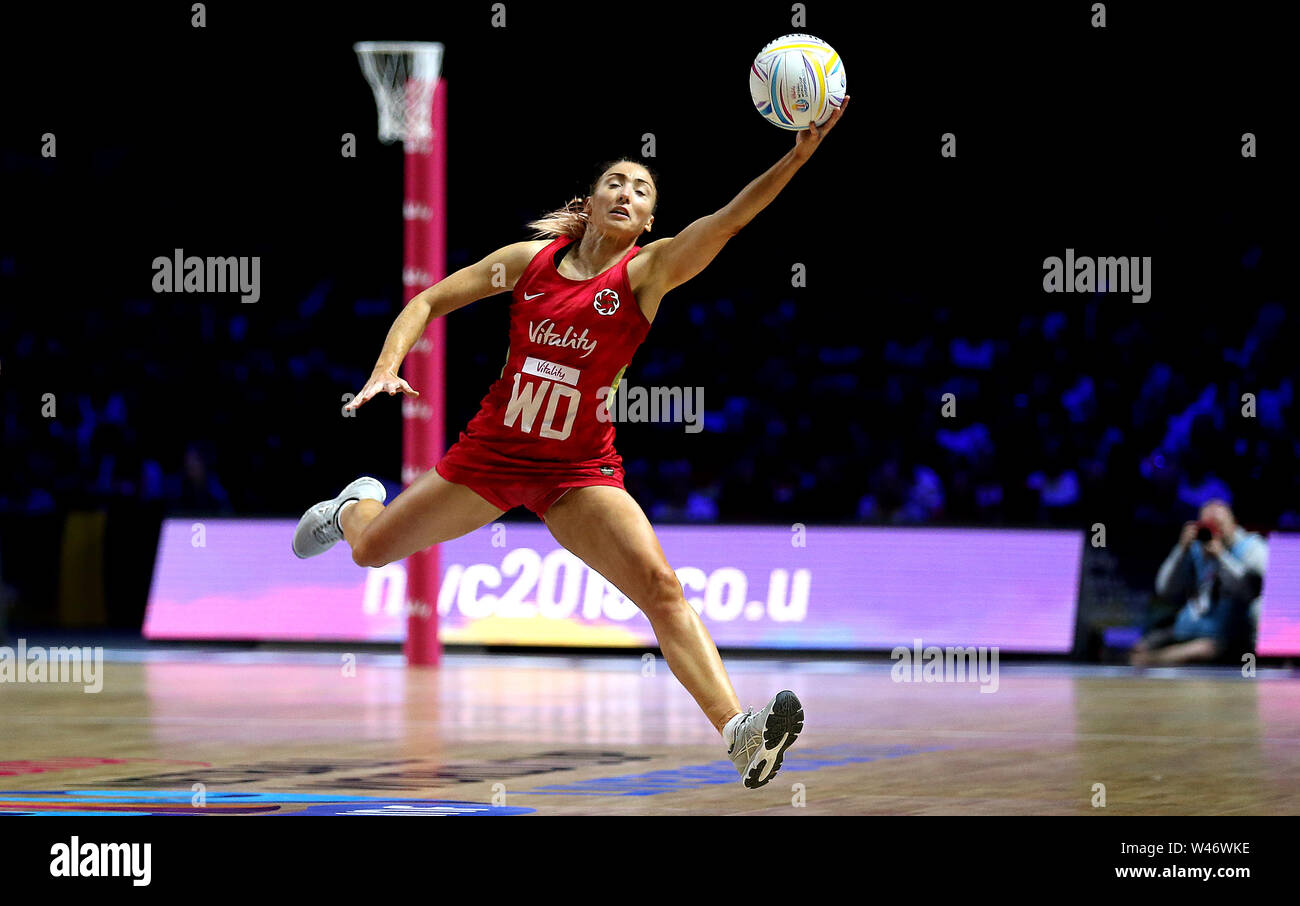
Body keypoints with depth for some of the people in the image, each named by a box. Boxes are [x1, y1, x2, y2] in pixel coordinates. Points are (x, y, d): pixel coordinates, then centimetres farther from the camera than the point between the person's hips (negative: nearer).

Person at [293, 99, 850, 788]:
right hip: (492, 448, 2)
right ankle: (356, 506, 55)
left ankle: (738, 734, -29)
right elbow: (430, 301, 7)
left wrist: (798, 155, -40)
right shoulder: (529, 259, -3)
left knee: (660, 586, -22)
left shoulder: (646, 272, -10)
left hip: (580, 467, -2)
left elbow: (729, 218, -26)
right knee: (370, 551, 16)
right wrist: (386, 367, -10)